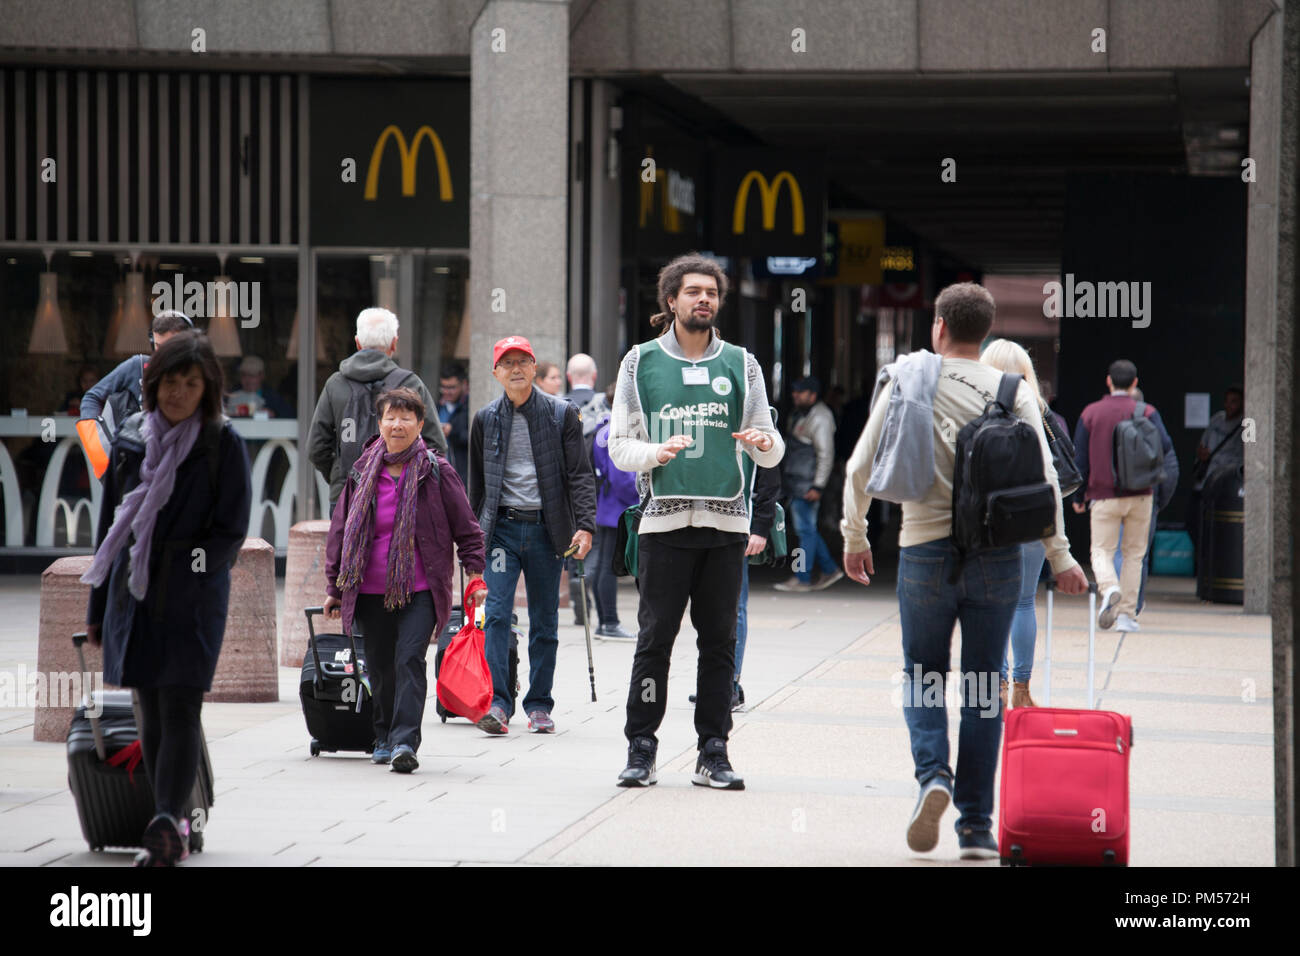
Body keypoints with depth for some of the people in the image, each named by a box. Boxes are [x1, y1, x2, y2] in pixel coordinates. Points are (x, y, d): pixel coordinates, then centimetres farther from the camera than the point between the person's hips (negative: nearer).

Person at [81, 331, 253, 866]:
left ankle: (166, 824, -22)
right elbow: (111, 527, 15)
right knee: (152, 717, 6)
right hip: (135, 598, 4)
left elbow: (230, 535, -4)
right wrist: (98, 608, 16)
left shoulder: (223, 445, -3)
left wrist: (184, 566, -17)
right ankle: (176, 829, 12)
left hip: (192, 600, -4)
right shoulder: (130, 440, 9)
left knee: (180, 713, -13)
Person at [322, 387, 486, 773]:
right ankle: (384, 737, 28)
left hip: (420, 588, -4)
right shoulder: (363, 472, 7)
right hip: (370, 590, 4)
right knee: (380, 665, 10)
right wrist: (334, 588, 14)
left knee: (410, 659, -16)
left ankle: (405, 741, -20)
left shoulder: (436, 472, -2)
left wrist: (475, 575, 1)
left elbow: (466, 528, 5)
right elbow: (341, 530, 14)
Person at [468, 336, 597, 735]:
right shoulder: (485, 420, 7)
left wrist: (585, 525, -12)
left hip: (547, 529, -1)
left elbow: (580, 475, -1)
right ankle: (497, 703, -13)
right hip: (501, 526, 1)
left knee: (545, 621, 5)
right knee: (496, 614, -11)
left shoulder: (562, 415, 1)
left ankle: (539, 705, 13)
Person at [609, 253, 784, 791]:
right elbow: (618, 445, 6)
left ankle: (713, 753, 7)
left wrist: (765, 442, -13)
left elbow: (771, 452, 11)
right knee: (655, 638, -4)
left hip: (726, 522, 2)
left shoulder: (741, 365, 11)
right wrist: (654, 452, -14)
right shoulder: (640, 363, 8)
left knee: (719, 641, 3)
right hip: (664, 519, -2)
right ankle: (641, 749, 2)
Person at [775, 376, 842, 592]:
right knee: (806, 529, 13)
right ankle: (829, 569, 20)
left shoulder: (820, 418, -12)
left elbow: (826, 454, -16)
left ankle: (802, 578, -3)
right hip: (796, 483, 10)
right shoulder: (800, 416, 17)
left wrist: (818, 486, -19)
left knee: (806, 529, -6)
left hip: (807, 485, -10)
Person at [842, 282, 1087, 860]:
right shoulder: (1011, 392, -1)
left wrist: (854, 537, 13)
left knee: (921, 676, 15)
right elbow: (1043, 478, -5)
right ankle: (976, 827, 5)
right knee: (983, 690, 7)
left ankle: (933, 774, -12)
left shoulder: (905, 381, 1)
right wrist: (1059, 557, 2)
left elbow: (859, 468, 1)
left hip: (924, 552, 0)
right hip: (995, 554, 0)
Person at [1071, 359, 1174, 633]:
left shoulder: (1090, 413, 3)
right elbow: (1165, 446, -14)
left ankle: (1109, 588, -27)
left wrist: (1078, 495, 11)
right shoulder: (1146, 413, -1)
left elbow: (1080, 458, 3)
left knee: (1102, 550, 4)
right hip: (1139, 497, 0)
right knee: (1134, 554, 10)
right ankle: (1127, 614, 7)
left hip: (1103, 496, 0)